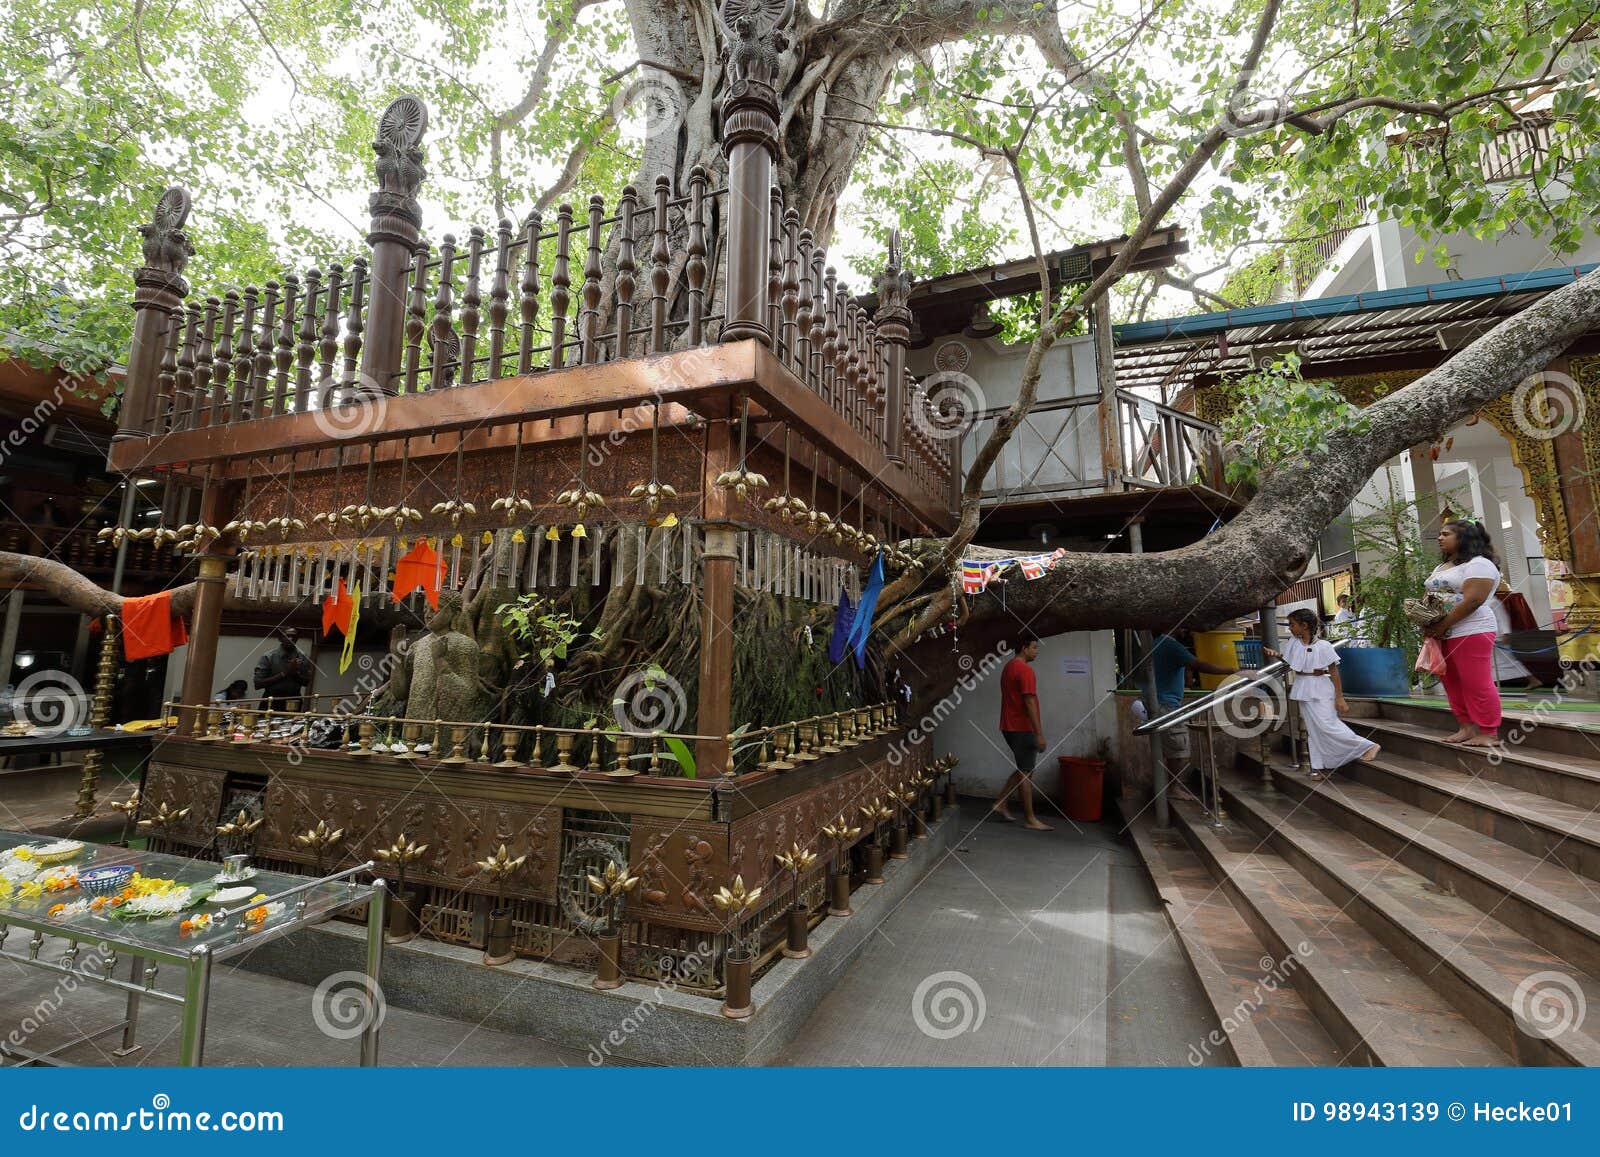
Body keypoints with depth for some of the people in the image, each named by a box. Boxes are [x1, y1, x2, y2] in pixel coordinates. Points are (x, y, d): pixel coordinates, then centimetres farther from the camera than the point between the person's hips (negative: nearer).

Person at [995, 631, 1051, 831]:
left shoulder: (1009, 667, 15)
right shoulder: (1024, 669, -16)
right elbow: (1029, 703, -21)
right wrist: (1039, 733, -20)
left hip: (1010, 727, 10)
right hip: (1022, 729, -10)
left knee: (1023, 769, 17)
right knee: (1026, 773, -2)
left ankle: (1002, 803, 17)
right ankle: (1030, 819, 5)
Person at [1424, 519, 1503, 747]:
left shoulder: (1478, 564, -7)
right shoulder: (1441, 567, 21)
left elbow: (1472, 600, -18)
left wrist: (1442, 626, -19)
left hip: (1470, 632, -9)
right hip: (1443, 634, 9)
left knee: (1477, 684, -5)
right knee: (1453, 683, 10)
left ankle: (1489, 733, 2)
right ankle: (1467, 727, 16)